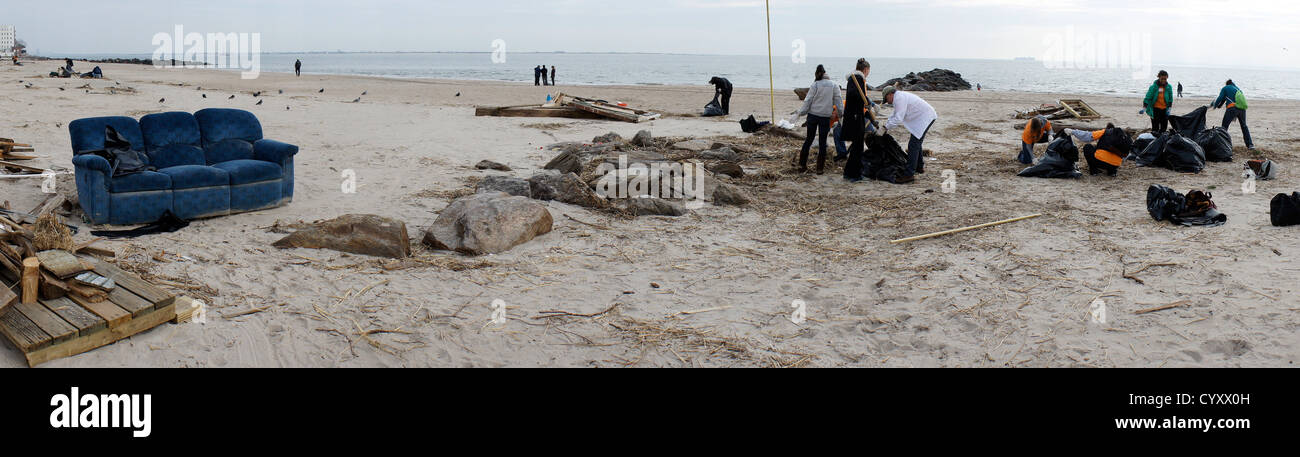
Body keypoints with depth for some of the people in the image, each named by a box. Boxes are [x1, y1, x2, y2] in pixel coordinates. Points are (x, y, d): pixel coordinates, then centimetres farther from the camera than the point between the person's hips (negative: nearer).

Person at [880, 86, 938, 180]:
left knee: (913, 145, -14)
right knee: (916, 143, 24)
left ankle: (909, 174, -16)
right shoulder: (900, 96, 17)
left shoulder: (899, 98, -17)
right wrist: (885, 128, 14)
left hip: (925, 118, -11)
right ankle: (920, 167, 39)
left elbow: (898, 119, -24)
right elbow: (894, 116, 24)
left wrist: (885, 128, -18)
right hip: (924, 117, 11)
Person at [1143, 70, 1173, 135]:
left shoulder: (1168, 87, 1)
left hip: (1164, 109, 4)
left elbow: (1170, 98, 11)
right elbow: (1148, 97, -8)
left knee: (1164, 125, 8)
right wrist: (1145, 107, -14)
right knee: (1155, 125, -4)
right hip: (1155, 108, -4)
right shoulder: (1154, 86, -9)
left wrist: (1169, 107, 6)